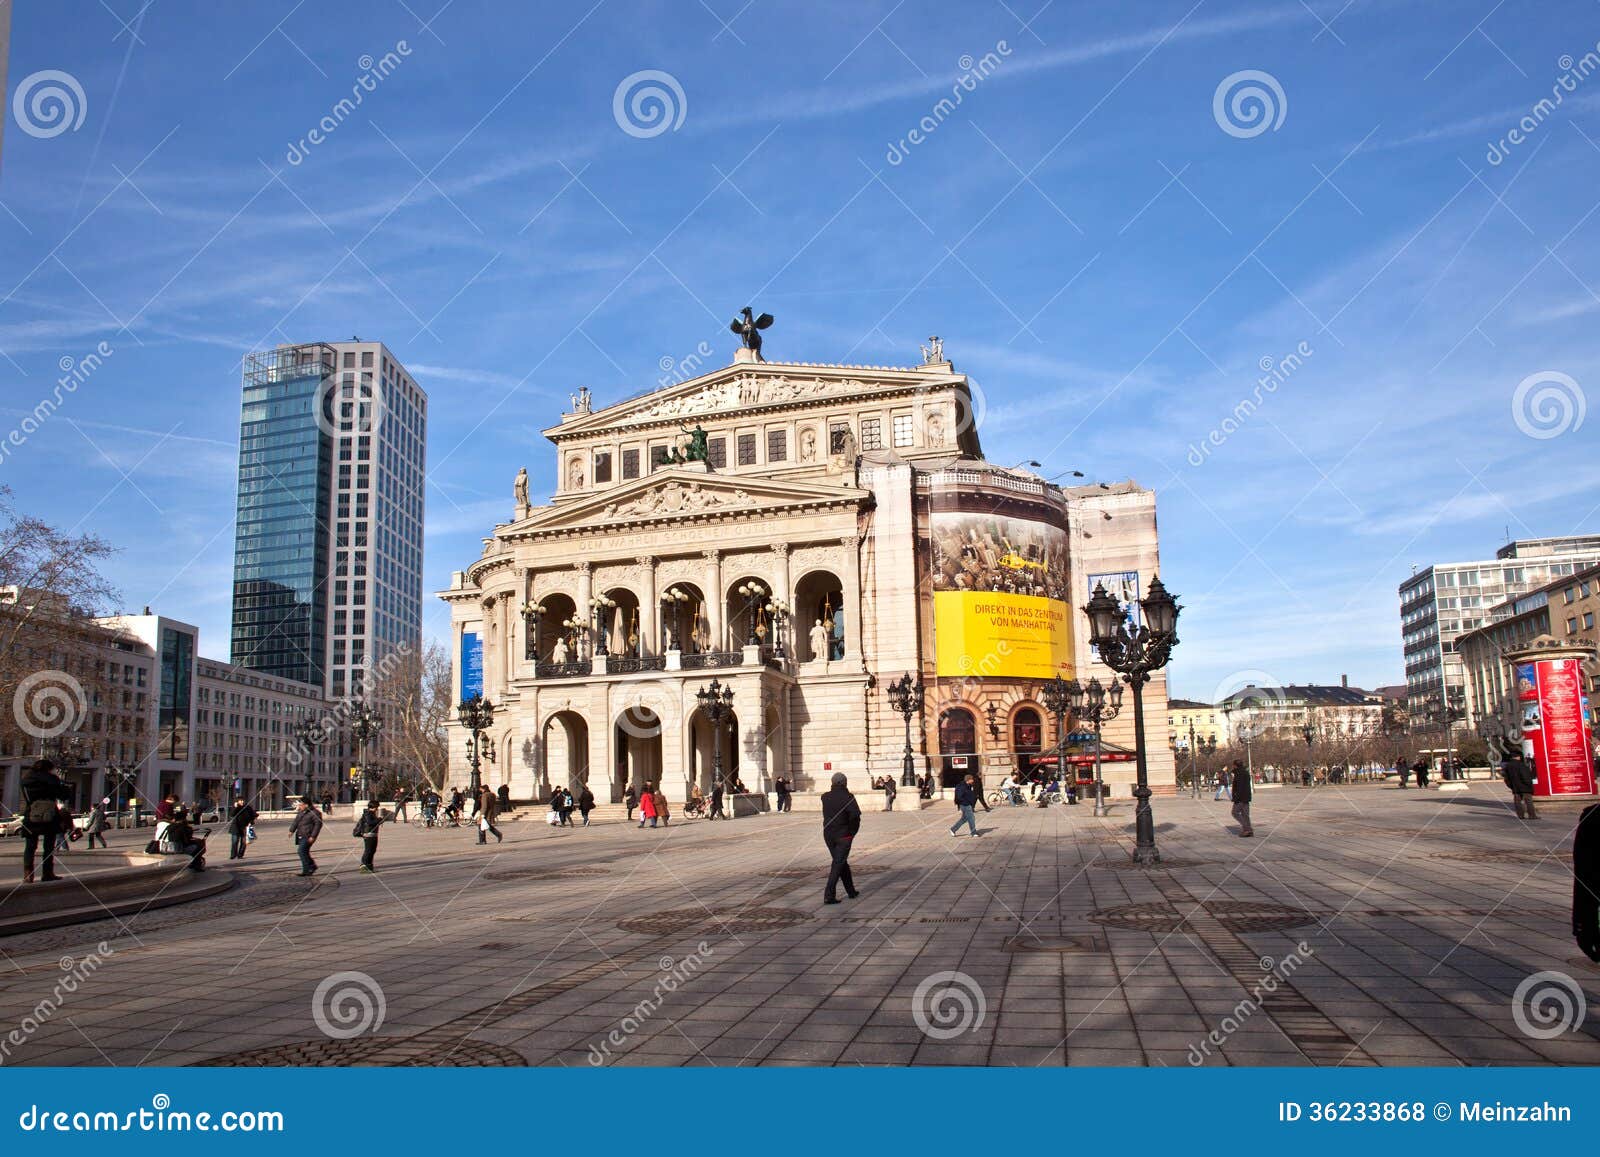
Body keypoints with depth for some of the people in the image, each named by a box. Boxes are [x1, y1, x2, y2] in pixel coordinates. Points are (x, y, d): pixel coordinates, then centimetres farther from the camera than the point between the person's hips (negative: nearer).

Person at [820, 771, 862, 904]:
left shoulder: (825, 797, 3)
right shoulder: (847, 797, -12)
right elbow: (855, 813, -25)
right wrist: (853, 830, -10)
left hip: (828, 835, 5)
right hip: (843, 835, -5)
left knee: (842, 862, 19)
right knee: (838, 865, -1)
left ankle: (851, 891, 28)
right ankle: (829, 895, -10)